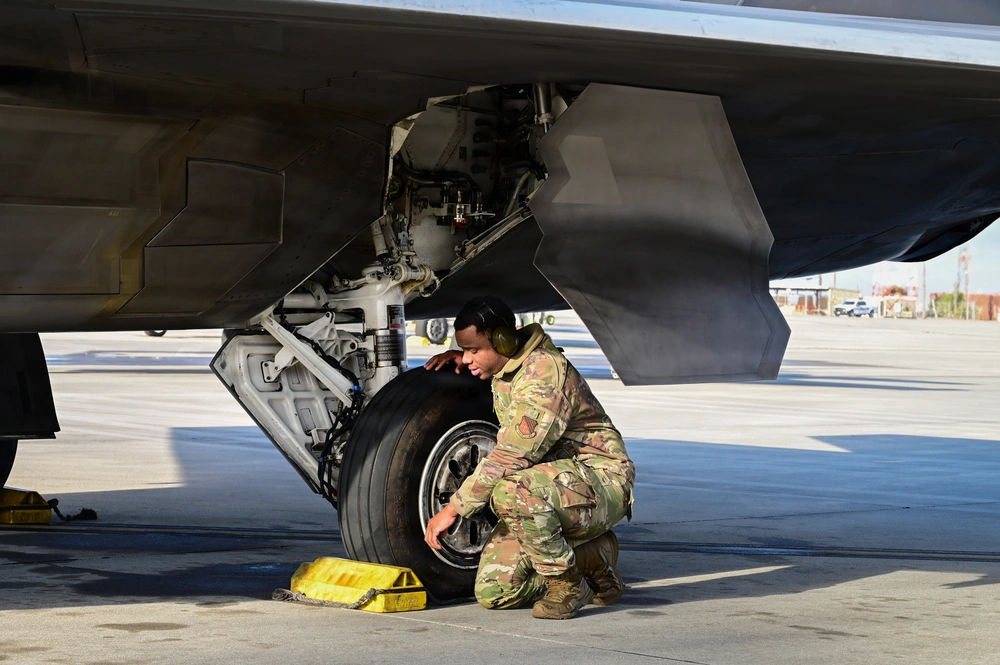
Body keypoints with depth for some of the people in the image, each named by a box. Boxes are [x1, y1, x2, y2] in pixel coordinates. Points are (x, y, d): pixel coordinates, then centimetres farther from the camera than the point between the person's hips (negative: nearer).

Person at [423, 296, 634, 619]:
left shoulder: (545, 371, -21)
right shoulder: (505, 367, 8)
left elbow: (512, 456, -27)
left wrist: (452, 509, -22)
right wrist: (463, 358, 14)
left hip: (600, 480, -9)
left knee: (510, 491, -38)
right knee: (493, 592, -4)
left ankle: (567, 583, -17)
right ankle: (591, 556, 13)